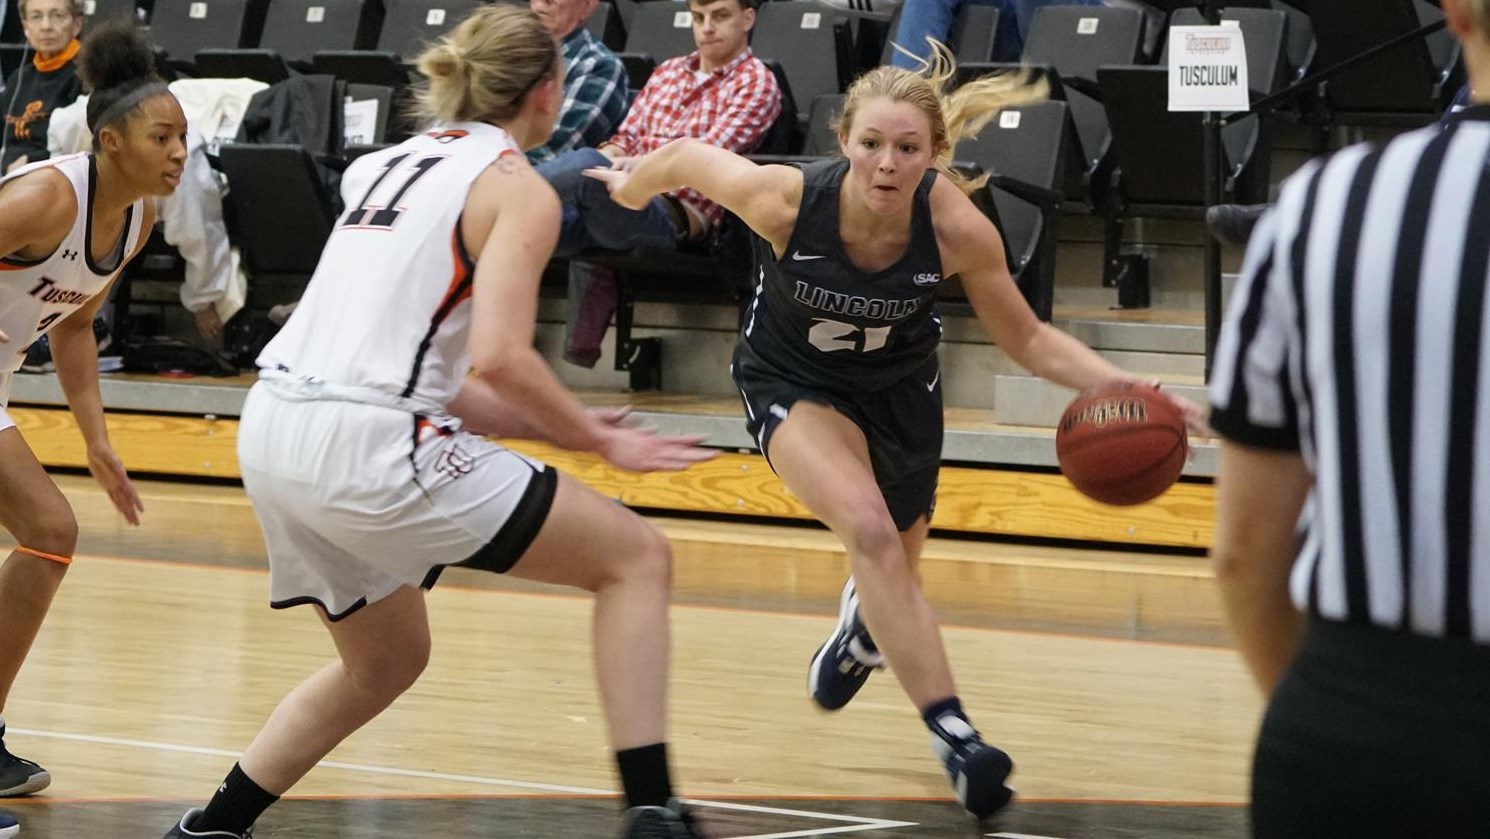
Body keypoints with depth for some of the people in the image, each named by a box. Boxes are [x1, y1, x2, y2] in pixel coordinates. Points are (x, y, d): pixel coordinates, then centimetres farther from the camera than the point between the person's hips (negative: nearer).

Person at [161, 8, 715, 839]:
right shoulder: (518, 188, -2)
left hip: (274, 432, 8)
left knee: (387, 660, 30)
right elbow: (499, 356, -16)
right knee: (636, 555, 3)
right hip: (368, 449, -8)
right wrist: (598, 440, -2)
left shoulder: (396, 164, 21)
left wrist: (560, 428, 22)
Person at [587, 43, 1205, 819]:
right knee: (869, 530, -29)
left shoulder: (956, 226, -31)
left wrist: (1130, 391, -32)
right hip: (792, 383, -3)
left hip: (897, 386, 3)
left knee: (893, 570, 21)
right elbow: (686, 157, -14)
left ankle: (860, 632, 61)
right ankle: (954, 738, -26)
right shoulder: (784, 198, -34)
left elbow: (1028, 340, -18)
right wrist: (628, 188, 6)